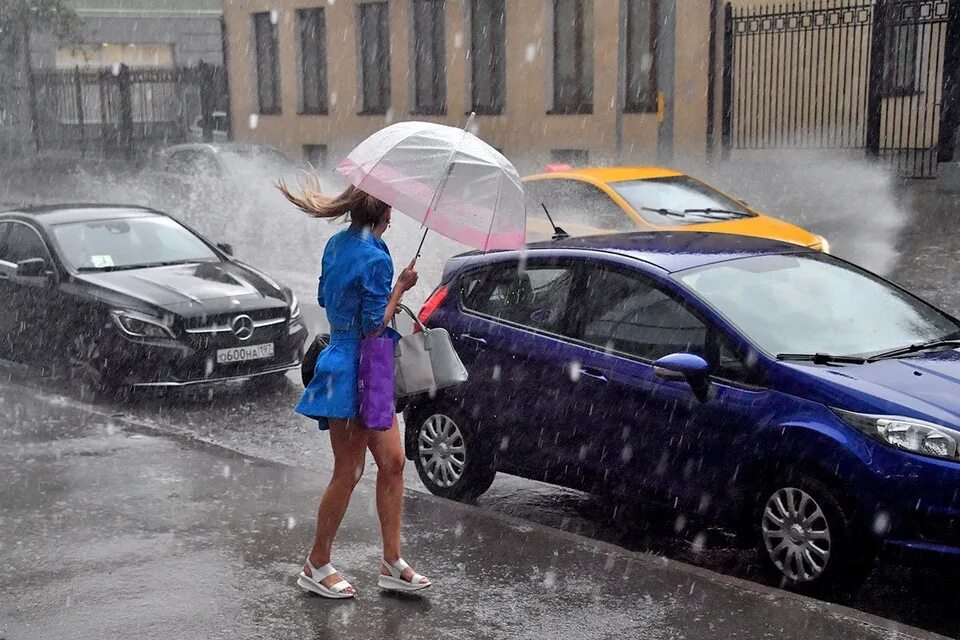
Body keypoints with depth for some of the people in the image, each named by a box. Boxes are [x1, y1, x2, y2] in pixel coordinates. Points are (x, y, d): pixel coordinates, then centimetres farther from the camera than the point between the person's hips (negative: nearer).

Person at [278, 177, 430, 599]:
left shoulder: (336, 244, 8)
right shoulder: (375, 259, -19)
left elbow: (325, 299, 19)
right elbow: (374, 326, -18)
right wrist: (401, 287, -11)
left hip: (371, 375, 10)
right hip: (353, 372, -10)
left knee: (392, 462, 10)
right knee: (348, 473, 1)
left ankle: (392, 564, 16)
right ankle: (317, 566, 15)